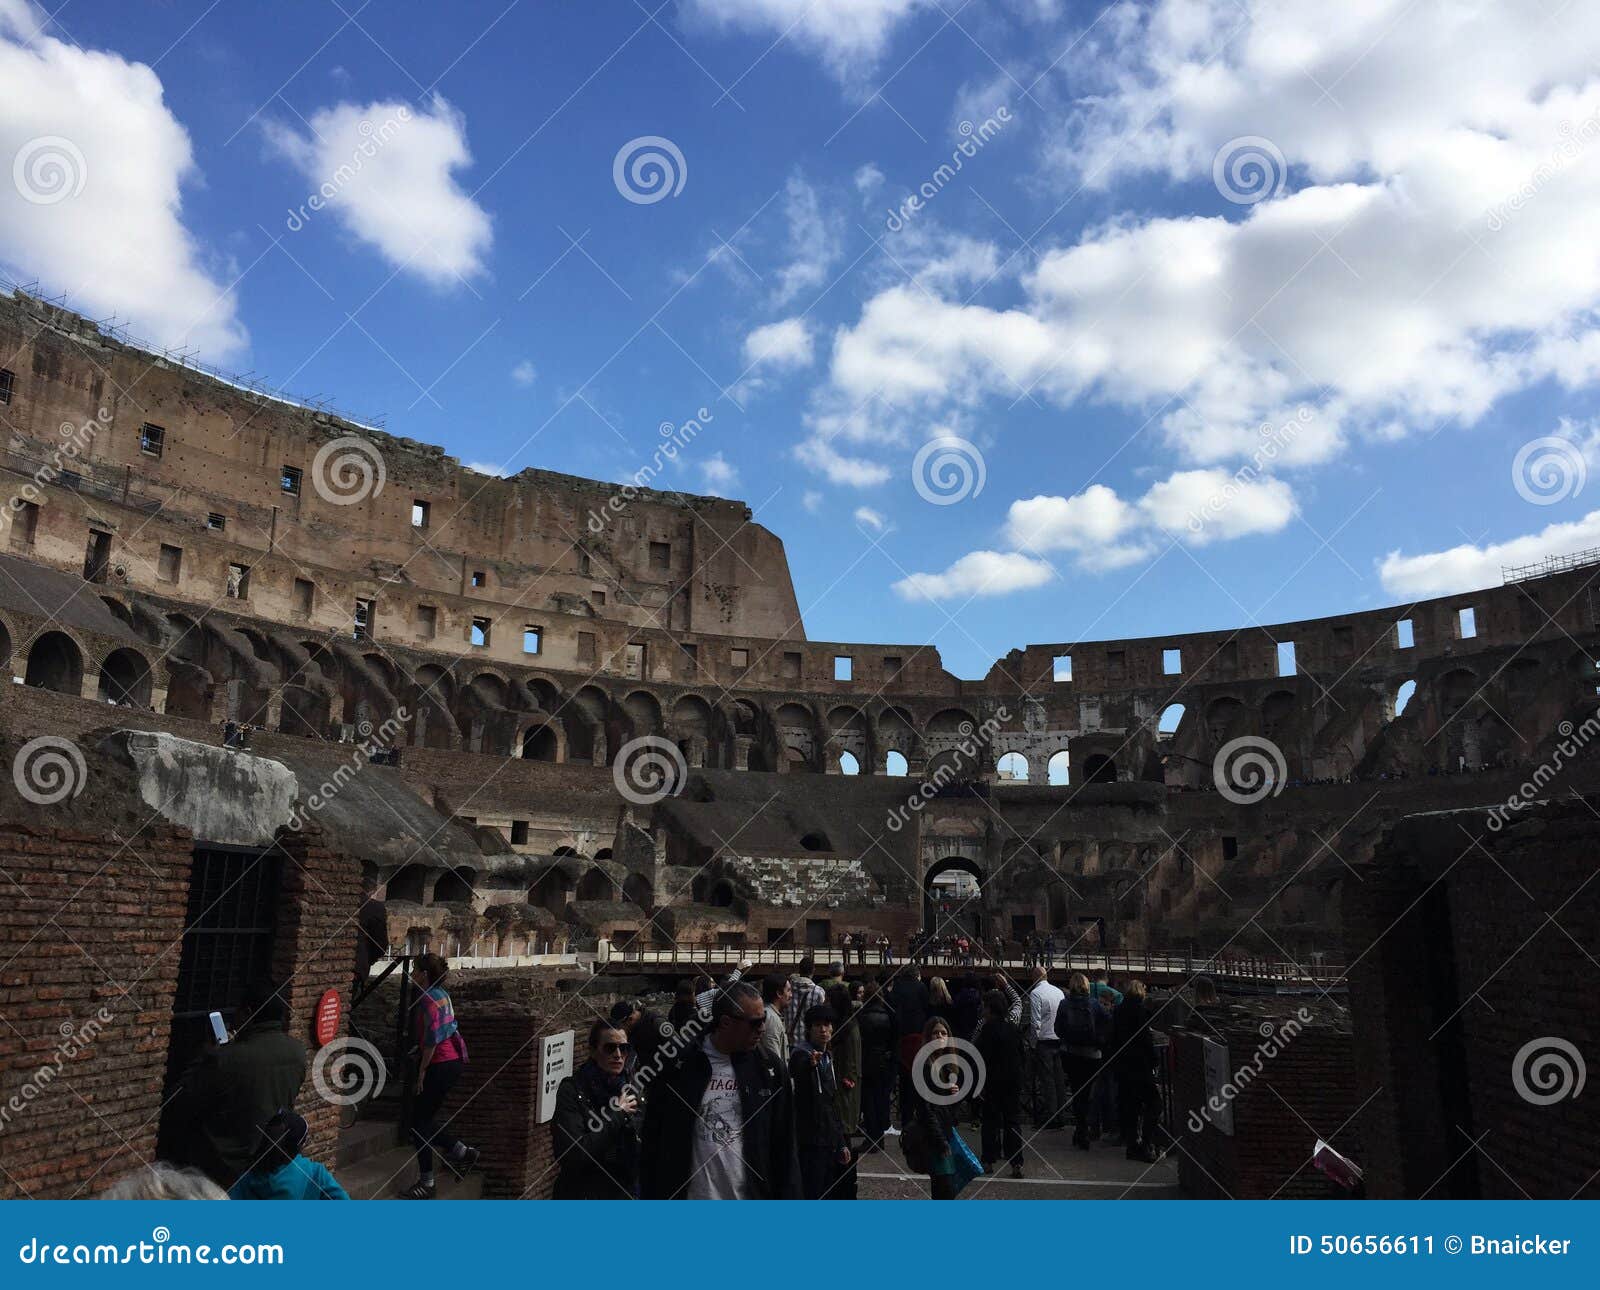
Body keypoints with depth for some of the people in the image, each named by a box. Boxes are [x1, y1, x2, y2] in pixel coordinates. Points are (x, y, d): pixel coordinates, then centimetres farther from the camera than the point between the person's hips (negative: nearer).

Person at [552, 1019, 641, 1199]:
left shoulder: (630, 1090, 4)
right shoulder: (572, 1090, -10)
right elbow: (571, 1156, -21)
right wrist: (616, 1115, -17)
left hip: (626, 1194, 4)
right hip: (582, 1194, -4)